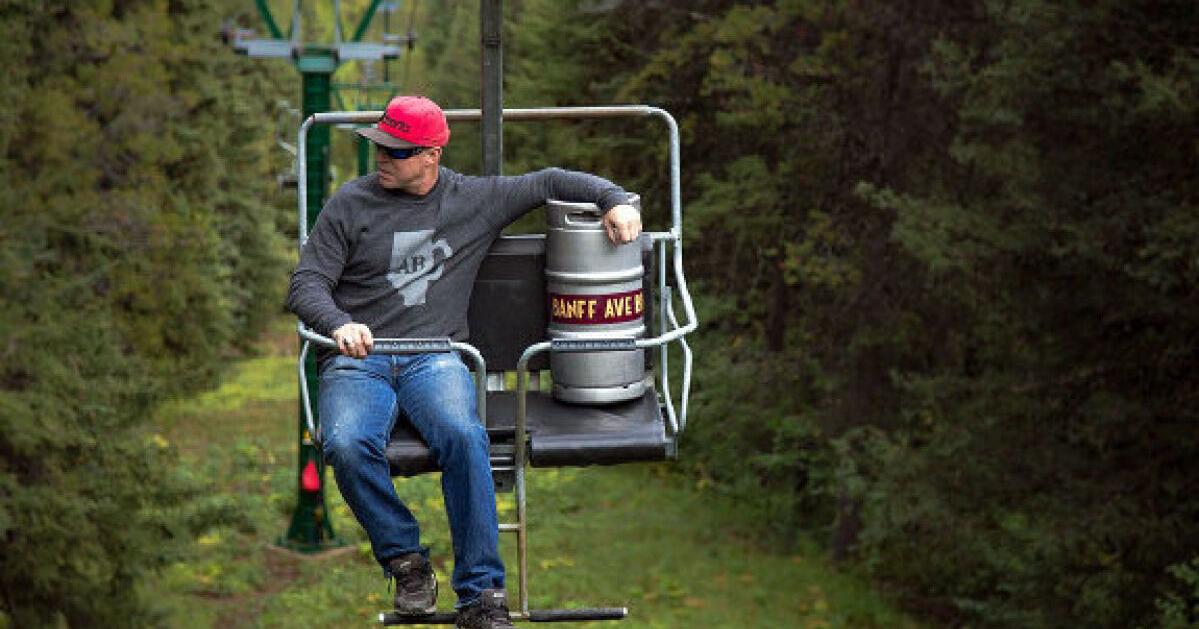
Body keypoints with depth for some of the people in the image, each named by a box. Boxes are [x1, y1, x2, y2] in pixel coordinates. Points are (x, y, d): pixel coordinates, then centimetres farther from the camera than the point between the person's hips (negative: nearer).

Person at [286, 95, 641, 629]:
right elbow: (306, 284, 4)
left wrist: (615, 199, 3)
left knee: (463, 436, -33)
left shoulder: (475, 199, 13)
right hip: (357, 361, 0)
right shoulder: (350, 203, 9)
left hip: (435, 358, 0)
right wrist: (338, 324, -17)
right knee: (347, 445, -33)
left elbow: (548, 183, 20)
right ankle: (406, 560, -9)